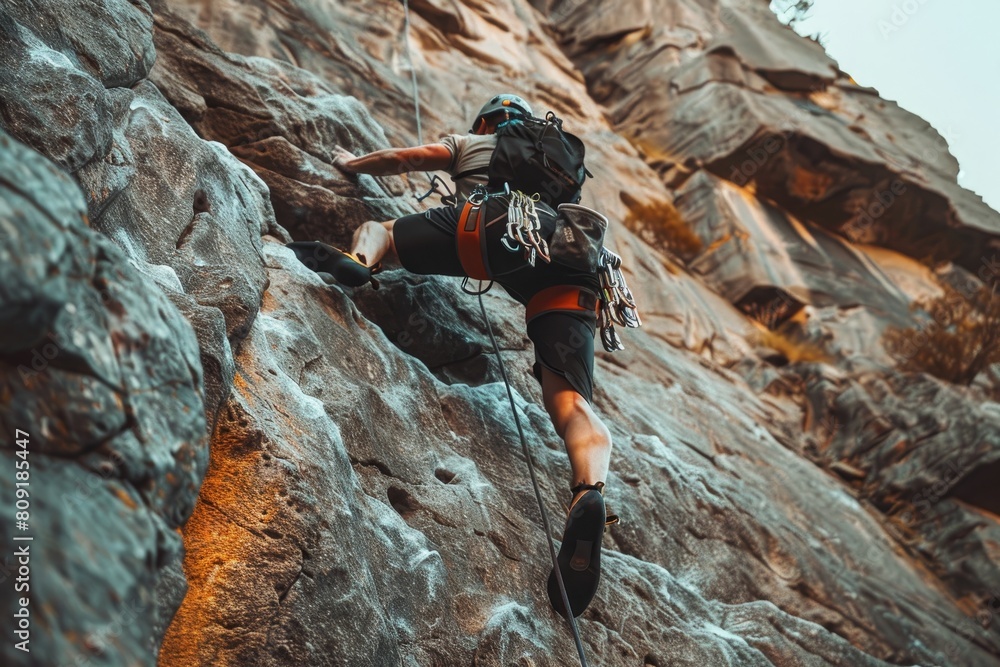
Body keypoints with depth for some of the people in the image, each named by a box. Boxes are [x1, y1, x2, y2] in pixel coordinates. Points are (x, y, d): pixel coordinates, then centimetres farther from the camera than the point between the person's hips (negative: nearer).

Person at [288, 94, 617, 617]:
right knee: (568, 398, -14)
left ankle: (358, 259, -24)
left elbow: (399, 159, 30)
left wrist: (351, 164, 49)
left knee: (377, 228, 13)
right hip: (575, 264, 3)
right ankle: (590, 488, -45)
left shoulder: (470, 143, 34)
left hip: (502, 224, -3)